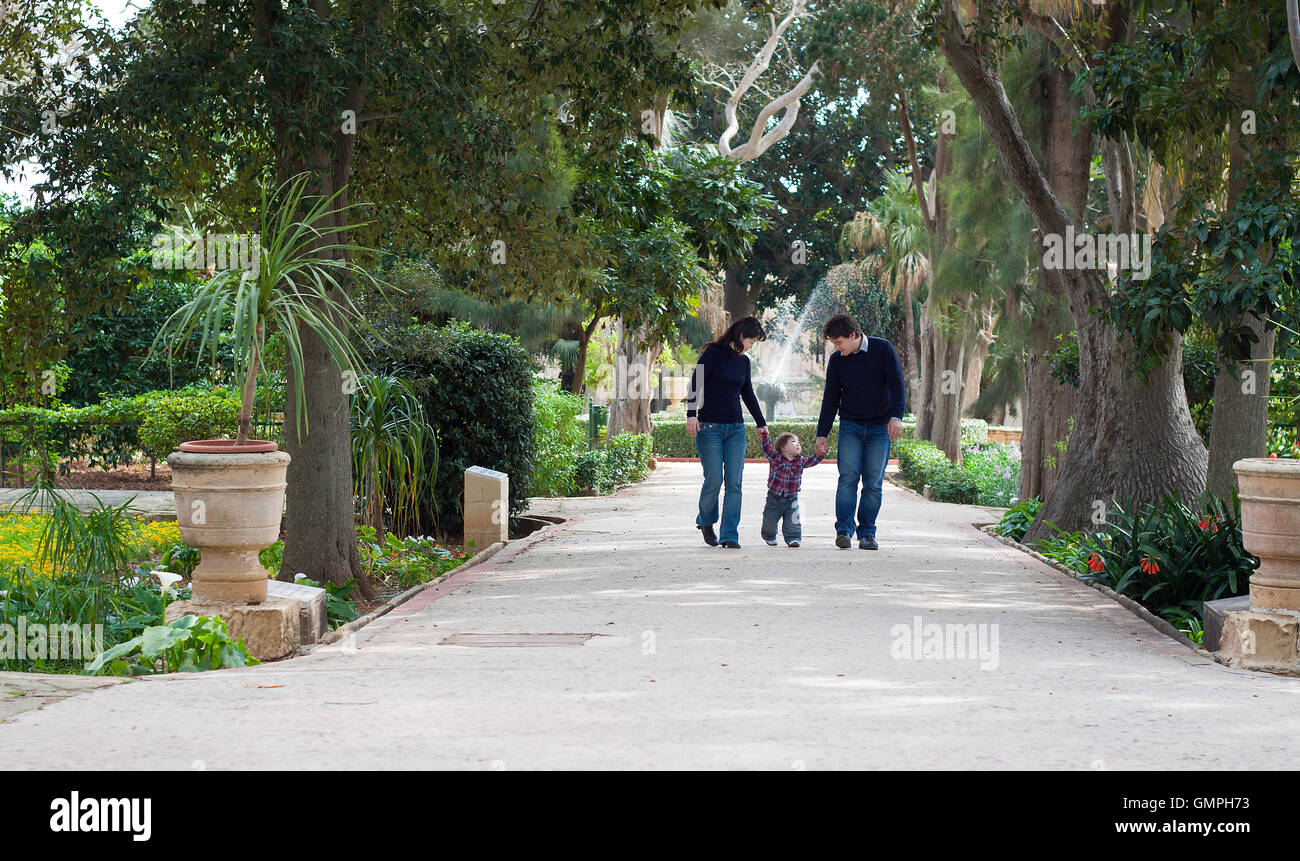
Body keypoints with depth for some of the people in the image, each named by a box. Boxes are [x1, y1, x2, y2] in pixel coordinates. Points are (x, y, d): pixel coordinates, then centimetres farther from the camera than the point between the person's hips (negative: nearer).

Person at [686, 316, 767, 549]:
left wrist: (761, 423, 28)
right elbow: (696, 384, -13)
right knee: (714, 480, -6)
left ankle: (730, 536, 0)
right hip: (709, 427, -5)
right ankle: (705, 521, 22)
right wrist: (691, 414, -25)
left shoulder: (743, 361, 13)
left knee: (734, 483, -3)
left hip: (736, 428, 5)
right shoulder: (712, 353, -6)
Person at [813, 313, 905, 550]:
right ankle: (843, 530, -15)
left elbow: (897, 385, -10)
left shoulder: (883, 349, -6)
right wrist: (822, 434, 6)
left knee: (873, 483, -3)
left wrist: (896, 416, -24)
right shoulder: (836, 360, 2)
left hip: (880, 426, -2)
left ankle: (867, 533, 2)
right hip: (850, 426, 2)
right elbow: (831, 399, 9)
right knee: (848, 477, -13)